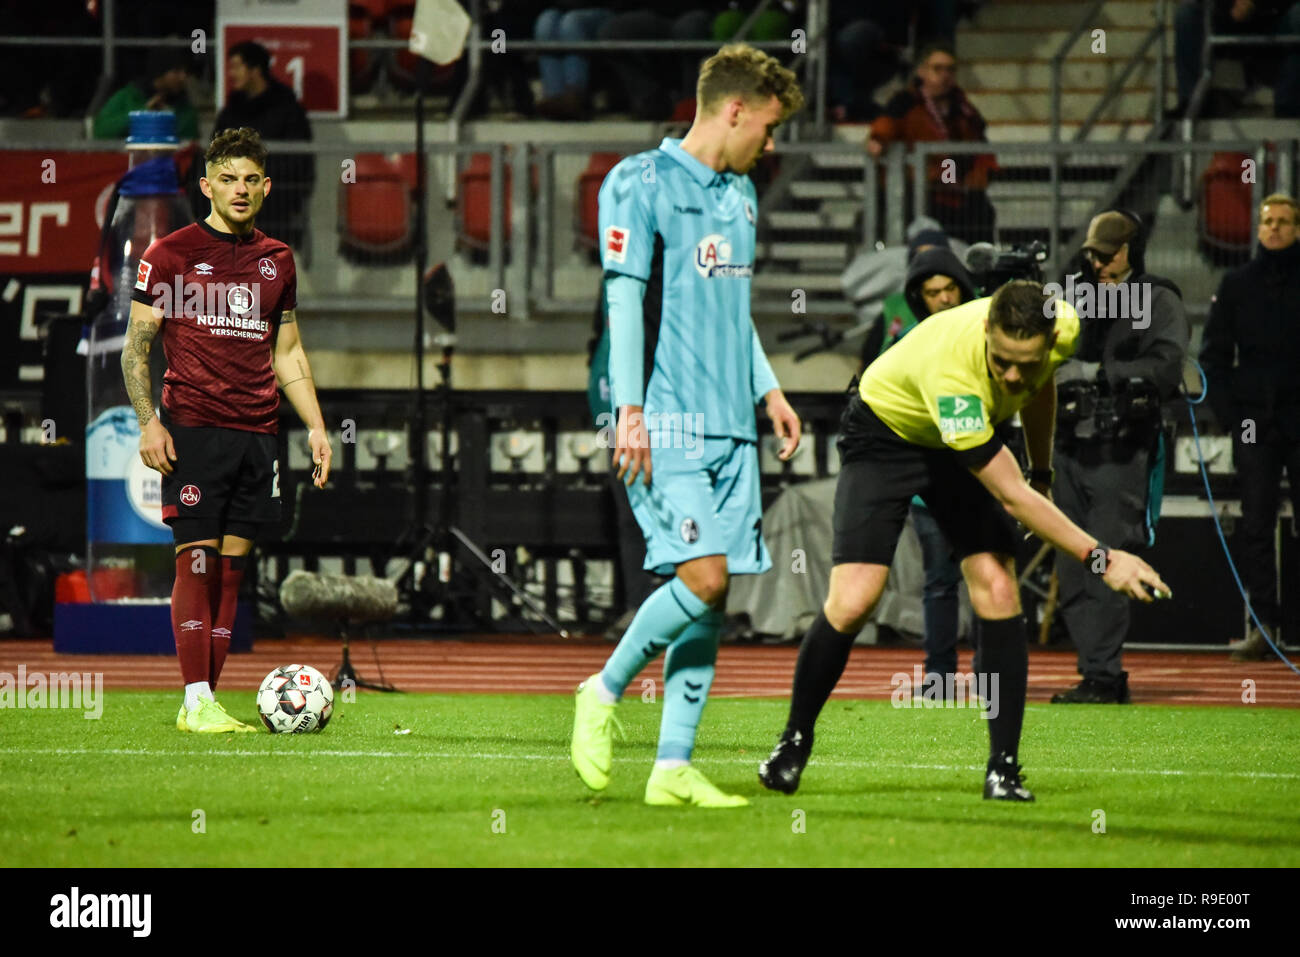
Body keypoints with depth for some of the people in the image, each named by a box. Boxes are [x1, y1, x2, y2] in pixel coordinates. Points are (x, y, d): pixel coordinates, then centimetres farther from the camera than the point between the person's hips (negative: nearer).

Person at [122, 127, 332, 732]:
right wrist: (148, 421, -10)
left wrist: (316, 427, 14)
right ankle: (196, 704, -11)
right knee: (197, 559, -10)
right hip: (193, 426, -5)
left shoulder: (276, 260, 15)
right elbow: (136, 345, 1)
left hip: (257, 431, 5)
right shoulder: (170, 254, 0)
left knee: (233, 565, 3)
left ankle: (205, 699, 7)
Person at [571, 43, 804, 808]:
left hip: (731, 428, 8)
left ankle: (674, 767, 4)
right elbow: (625, 298, -10)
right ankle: (604, 694, 3)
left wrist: (768, 389, 25)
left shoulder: (741, 193, 19)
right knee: (703, 576, -18)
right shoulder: (642, 184, -5)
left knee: (713, 594, 2)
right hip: (668, 426, -8)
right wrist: (631, 408, -16)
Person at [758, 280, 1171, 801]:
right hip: (884, 431, -5)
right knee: (852, 602, -16)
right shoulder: (951, 372, -43)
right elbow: (1013, 497, -39)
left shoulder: (1063, 329, -24)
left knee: (997, 589, -11)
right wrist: (1100, 558, -39)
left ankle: (1004, 769, -6)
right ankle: (794, 742, 8)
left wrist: (1041, 474, 10)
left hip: (964, 443, 5)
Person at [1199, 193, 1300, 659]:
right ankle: (1262, 625, 0)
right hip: (1253, 425, 2)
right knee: (1255, 525, -1)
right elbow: (1212, 354, 13)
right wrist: (1227, 411, 1)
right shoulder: (1237, 284, 9)